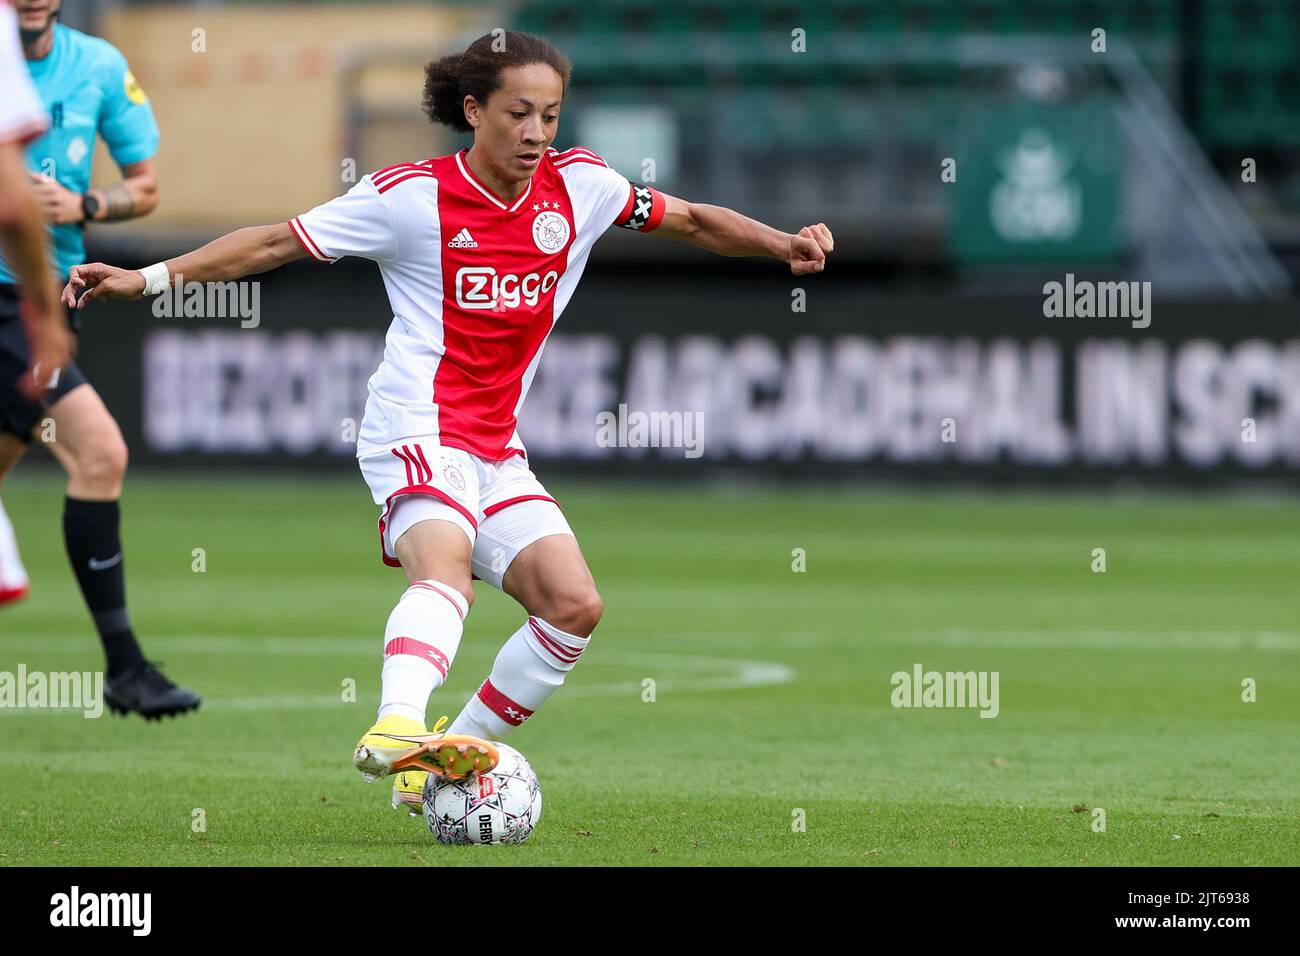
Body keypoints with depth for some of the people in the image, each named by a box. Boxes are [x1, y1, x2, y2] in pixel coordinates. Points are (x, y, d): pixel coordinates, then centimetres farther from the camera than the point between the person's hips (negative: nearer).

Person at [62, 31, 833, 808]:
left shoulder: (576, 184, 7)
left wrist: (782, 243, 1)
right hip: (420, 430, -7)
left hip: (498, 450, 7)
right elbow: (275, 244, -3)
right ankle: (397, 727, -59)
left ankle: (443, 766, 0)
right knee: (446, 562, -35)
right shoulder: (413, 195, -7)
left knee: (575, 605, -7)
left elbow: (691, 220, 18)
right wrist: (149, 278, -9)